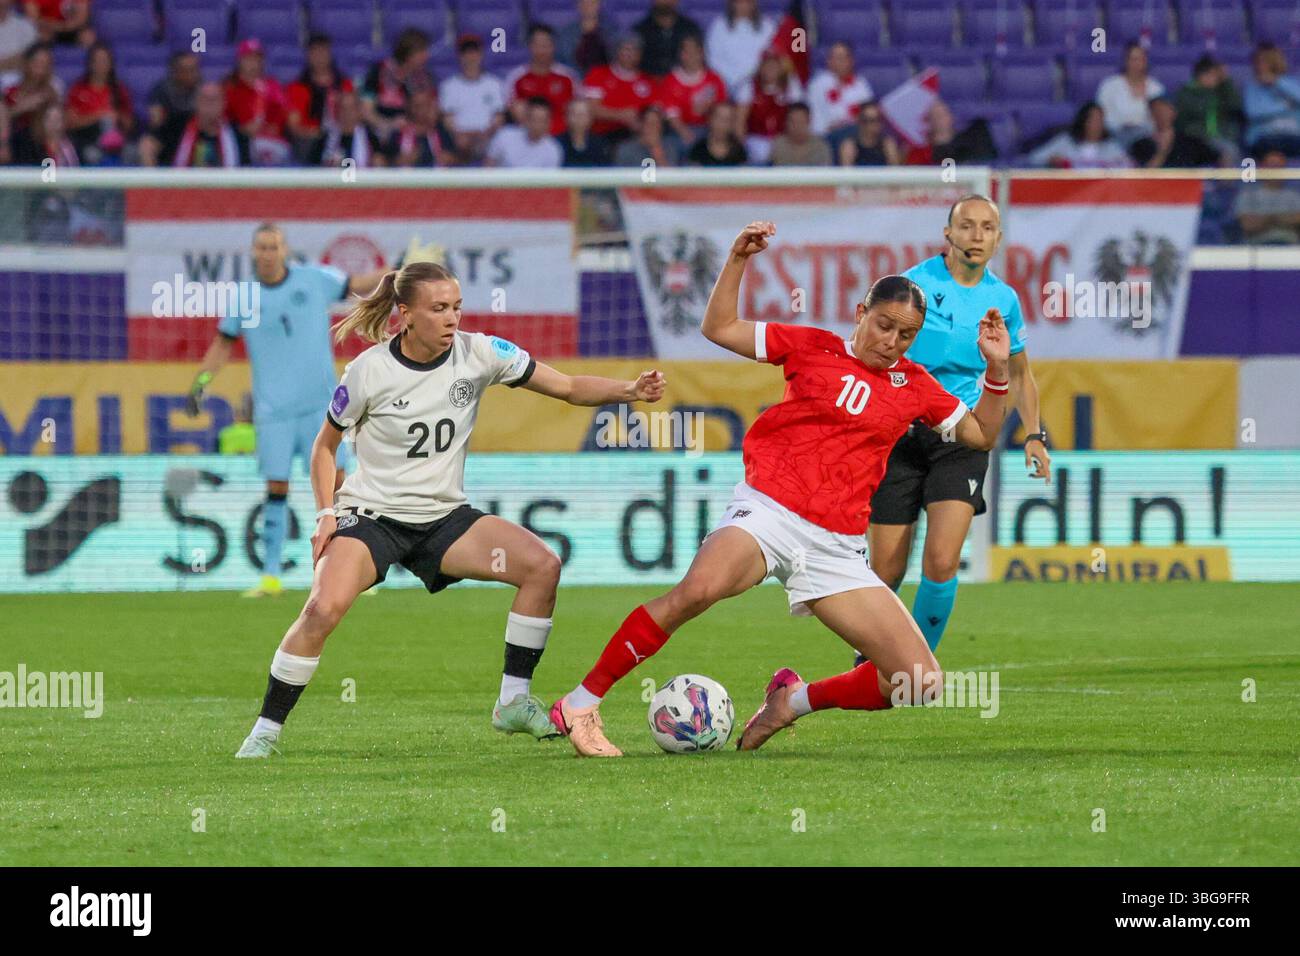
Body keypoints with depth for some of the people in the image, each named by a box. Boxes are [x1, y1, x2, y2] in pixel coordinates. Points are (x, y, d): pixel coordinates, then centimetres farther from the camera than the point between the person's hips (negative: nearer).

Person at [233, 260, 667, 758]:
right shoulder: (370, 370, -12)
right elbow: (325, 445, 3)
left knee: (542, 565, -18)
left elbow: (570, 388, -3)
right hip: (370, 513, -4)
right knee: (323, 608, -30)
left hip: (444, 517, 4)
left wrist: (631, 390, -20)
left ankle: (514, 702, -5)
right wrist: (327, 513, -10)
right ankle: (265, 731, -15)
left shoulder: (478, 354, -5)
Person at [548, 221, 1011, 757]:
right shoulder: (813, 347, 7)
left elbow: (980, 434, 20)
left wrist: (997, 371, 7)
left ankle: (795, 700, 16)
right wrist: (737, 261, -3)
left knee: (923, 682, -6)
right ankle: (580, 704, -25)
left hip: (836, 547, 4)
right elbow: (719, 328, 9)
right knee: (699, 588, -37)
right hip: (770, 511, -4)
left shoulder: (915, 386, 15)